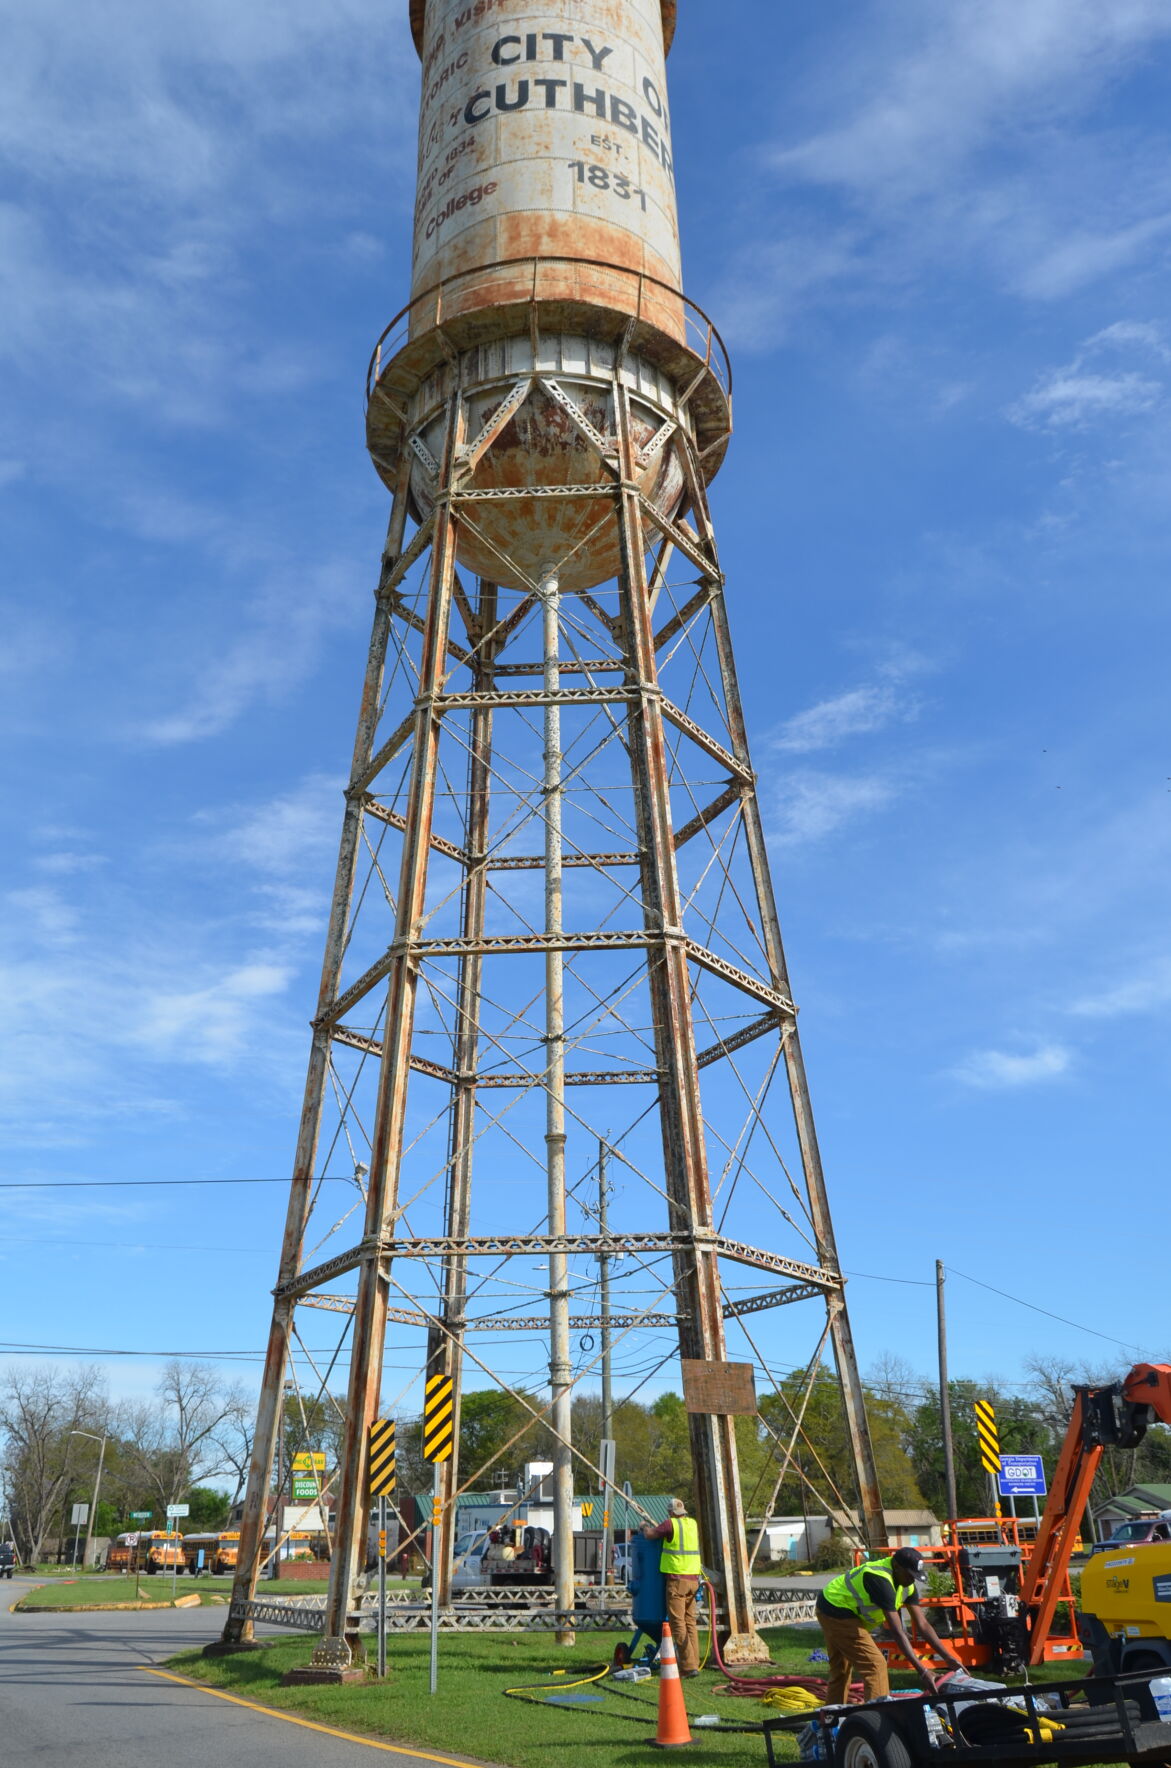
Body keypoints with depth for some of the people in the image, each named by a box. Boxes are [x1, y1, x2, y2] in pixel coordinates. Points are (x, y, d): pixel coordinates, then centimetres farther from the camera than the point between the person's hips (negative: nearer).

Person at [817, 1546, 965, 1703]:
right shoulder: (881, 1580, -31)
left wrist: (949, 1658, -6)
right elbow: (897, 1632, -32)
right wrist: (922, 1671, -31)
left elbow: (923, 1625, -1)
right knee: (875, 1665, -12)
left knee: (840, 1670, 21)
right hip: (837, 1613, -10)